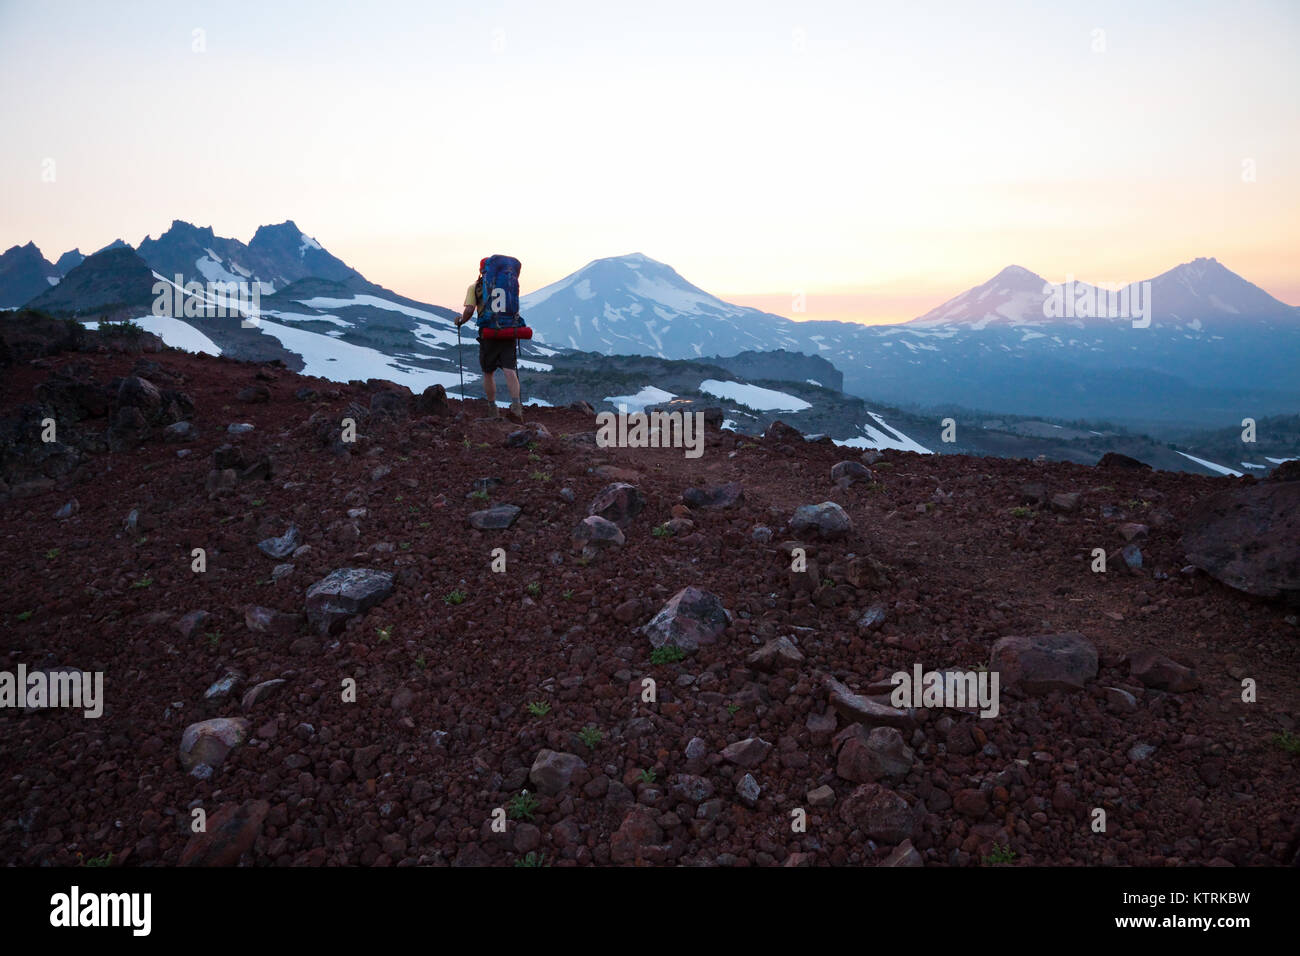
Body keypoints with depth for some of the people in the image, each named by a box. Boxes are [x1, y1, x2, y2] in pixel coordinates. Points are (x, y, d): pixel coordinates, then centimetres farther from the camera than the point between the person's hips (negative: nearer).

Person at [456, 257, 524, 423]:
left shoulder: (474, 287, 6)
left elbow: (469, 310, -4)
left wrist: (461, 321, 16)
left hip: (488, 334, -1)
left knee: (488, 374, 14)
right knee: (509, 371, -8)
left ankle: (494, 411, 18)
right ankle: (516, 409, -27)